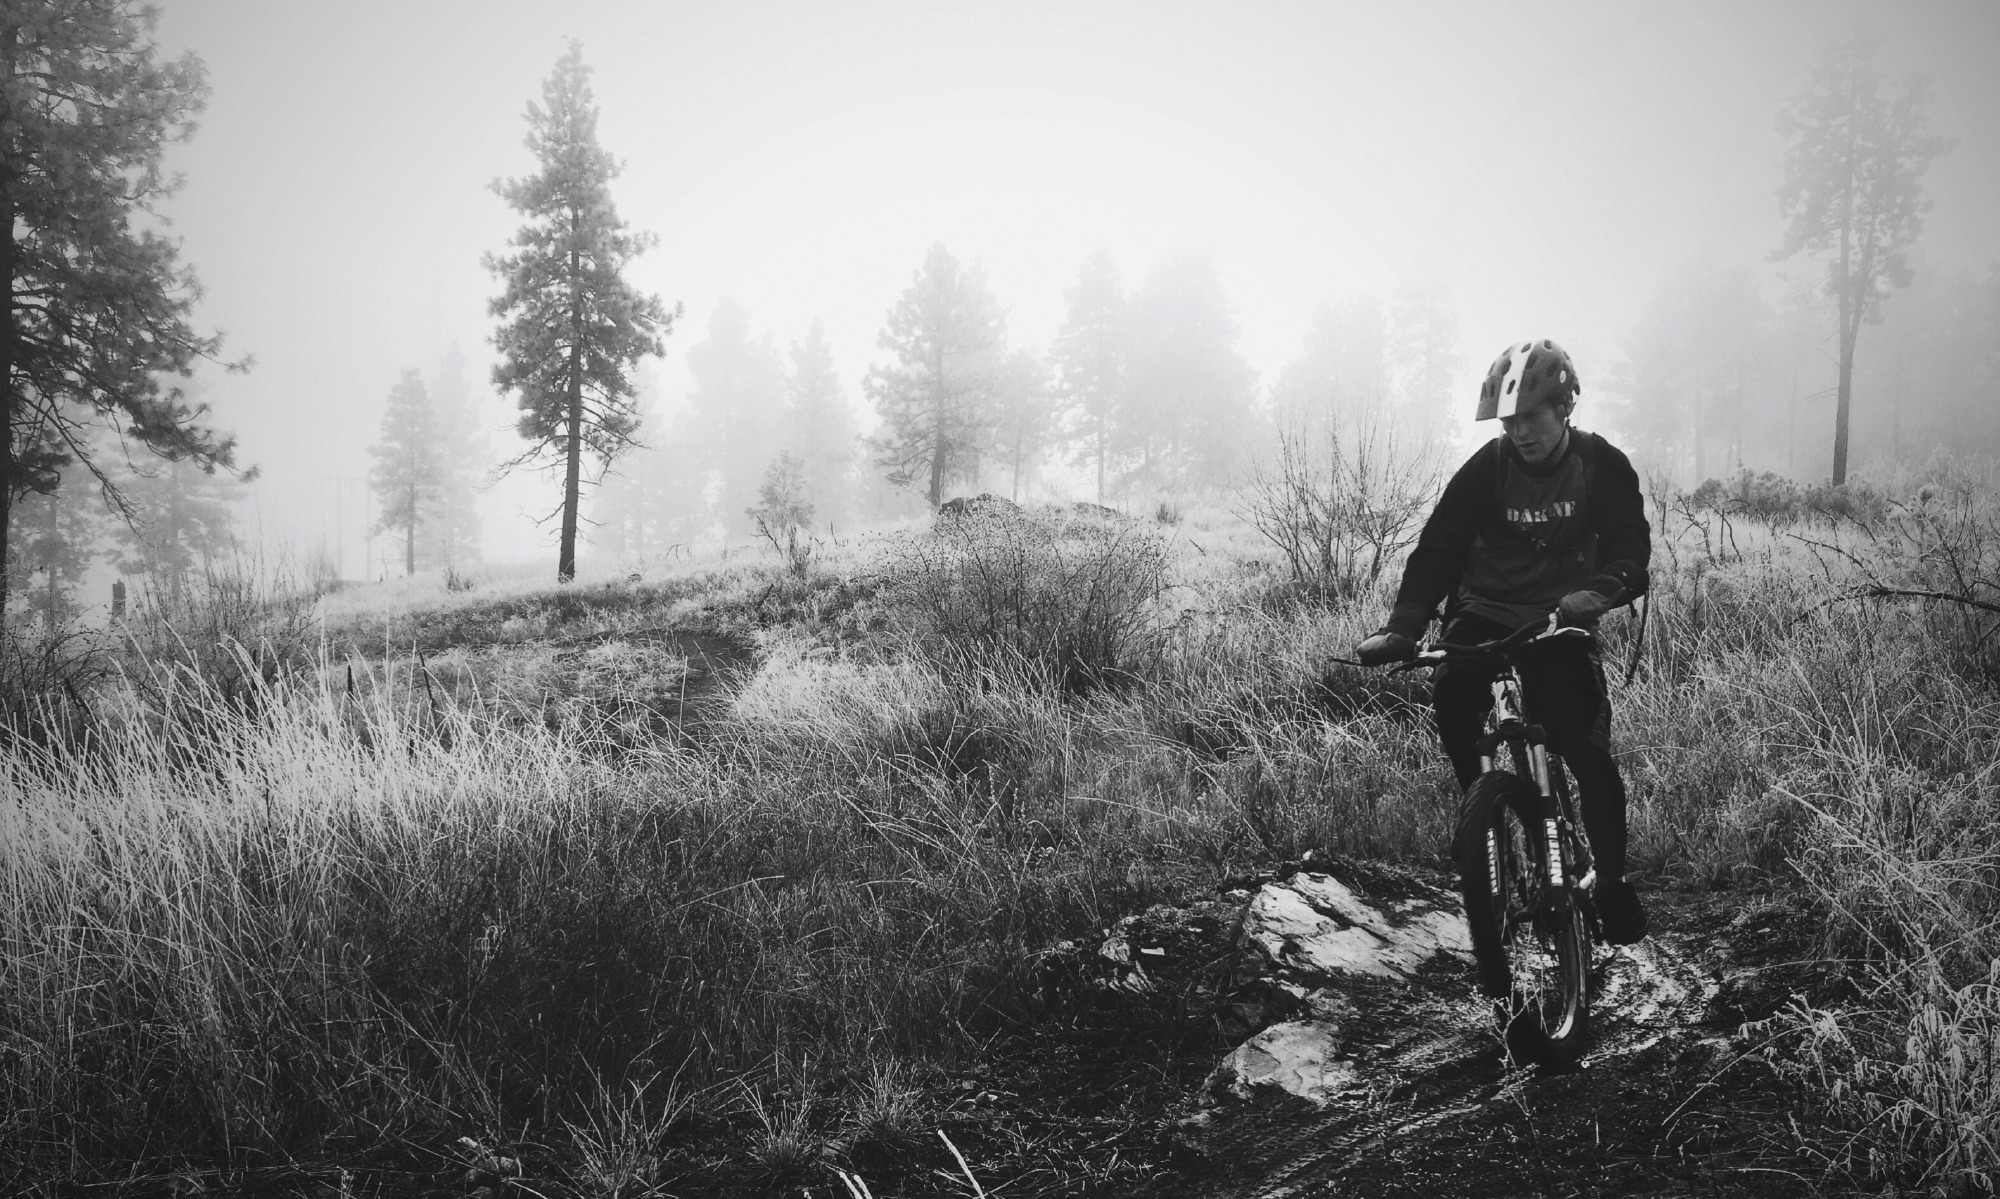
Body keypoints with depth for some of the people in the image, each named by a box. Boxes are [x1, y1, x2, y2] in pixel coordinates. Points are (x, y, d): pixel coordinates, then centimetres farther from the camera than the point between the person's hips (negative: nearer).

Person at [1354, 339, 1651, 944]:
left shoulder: (1603, 467, -4)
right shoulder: (1487, 469, -6)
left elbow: (1630, 548, -10)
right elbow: (1437, 550, -8)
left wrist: (1601, 590, -34)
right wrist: (1402, 626, -23)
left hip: (1559, 622, 0)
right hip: (1484, 615, 1)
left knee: (1590, 753, -16)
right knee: (1451, 691, -31)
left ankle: (1613, 883, 0)